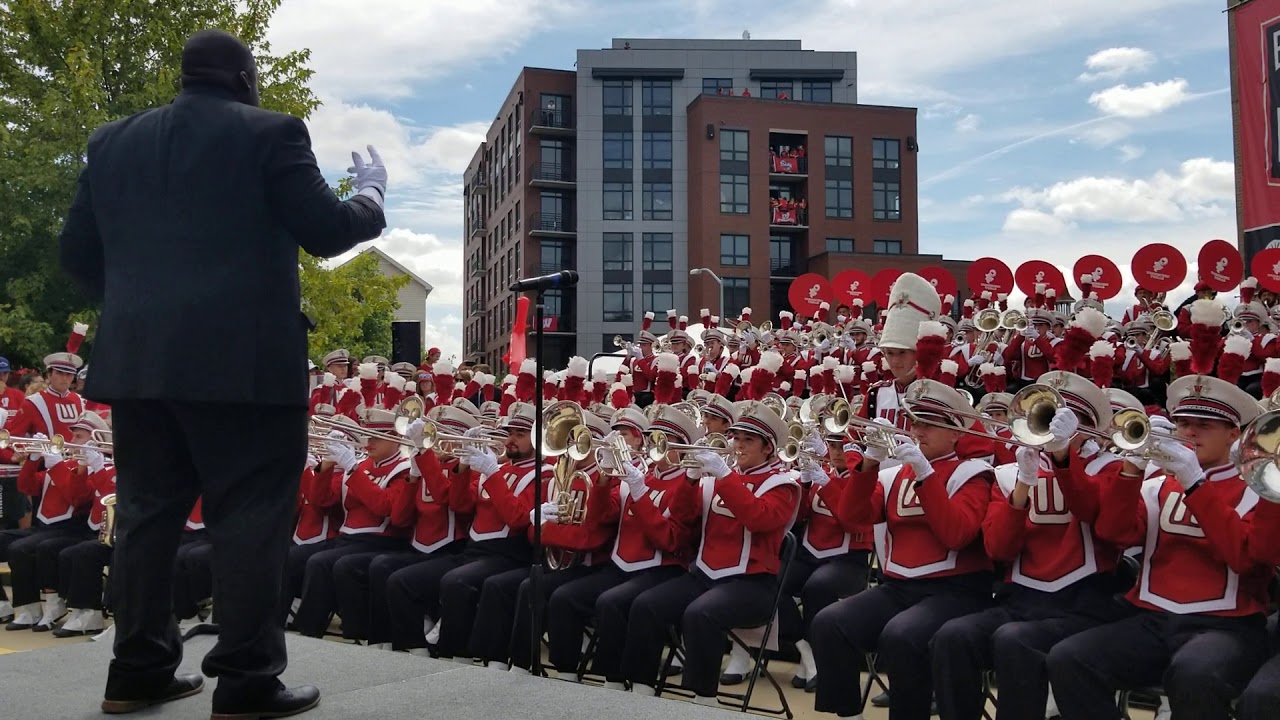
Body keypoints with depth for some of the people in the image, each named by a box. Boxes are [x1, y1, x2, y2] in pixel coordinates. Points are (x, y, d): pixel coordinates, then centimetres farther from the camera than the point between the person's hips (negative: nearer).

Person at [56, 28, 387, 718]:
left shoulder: (112, 141, 14)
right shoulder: (269, 133, -3)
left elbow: (76, 251, 15)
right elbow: (327, 232, -4)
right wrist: (371, 191, 14)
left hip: (135, 358, 6)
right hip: (242, 359, -6)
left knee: (147, 510, 13)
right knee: (248, 515, 0)